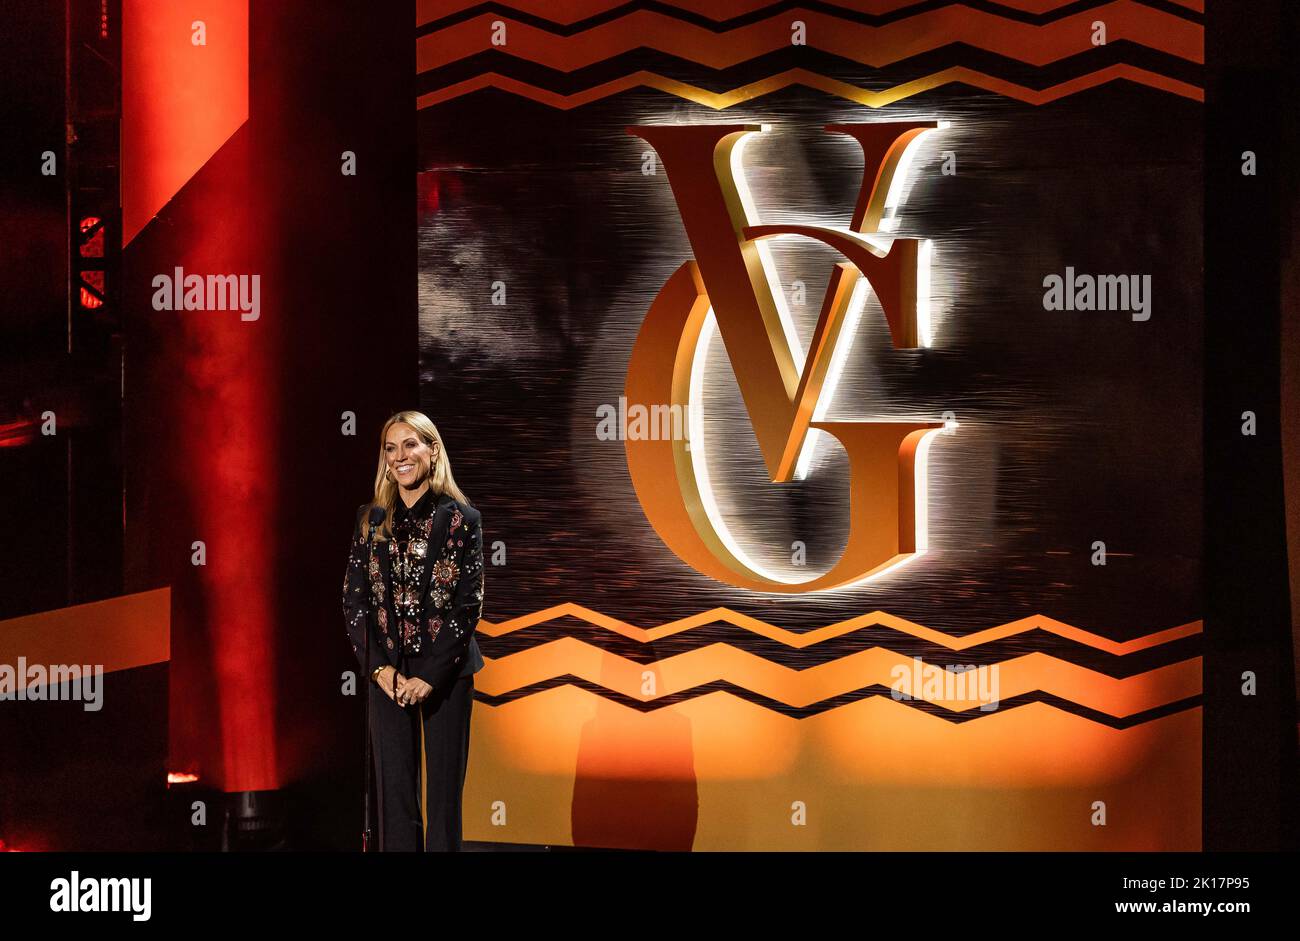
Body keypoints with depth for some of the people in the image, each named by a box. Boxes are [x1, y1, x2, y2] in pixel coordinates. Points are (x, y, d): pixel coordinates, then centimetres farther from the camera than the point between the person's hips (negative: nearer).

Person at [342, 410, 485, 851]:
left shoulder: (461, 519, -3)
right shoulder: (370, 519, 5)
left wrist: (430, 675, -12)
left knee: (443, 789, 4)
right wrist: (380, 668, -8)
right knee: (394, 787, 4)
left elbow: (469, 604, -6)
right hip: (388, 673, 2)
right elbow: (354, 599, 3)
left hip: (445, 673, -2)